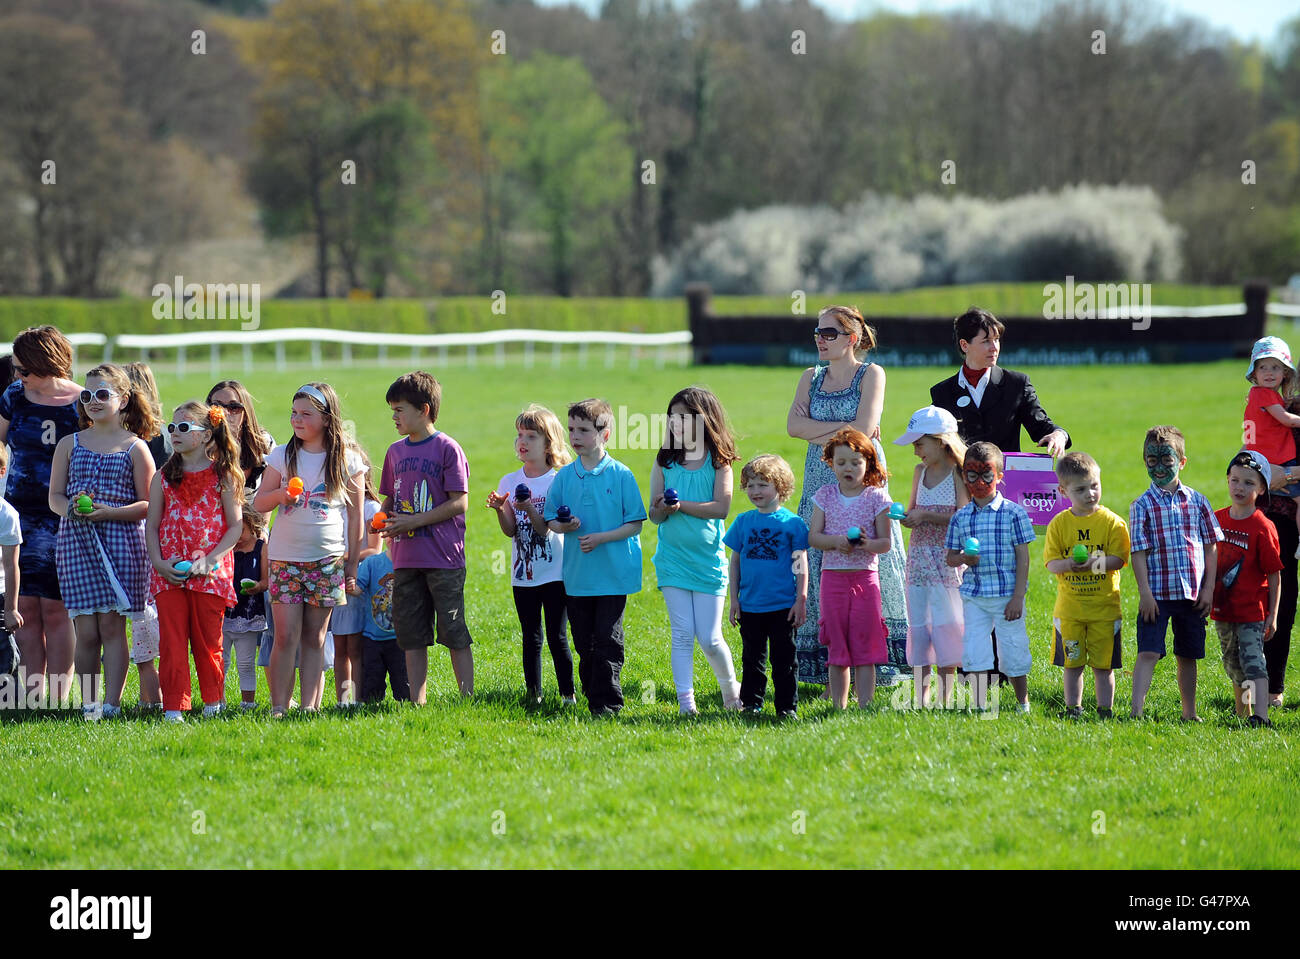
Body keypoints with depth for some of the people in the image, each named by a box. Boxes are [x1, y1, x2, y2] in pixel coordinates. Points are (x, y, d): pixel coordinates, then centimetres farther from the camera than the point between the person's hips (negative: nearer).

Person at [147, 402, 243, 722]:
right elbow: (152, 525, 10)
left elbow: (236, 525, -1)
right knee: (172, 642, -3)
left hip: (211, 573, -2)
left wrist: (210, 560, -12)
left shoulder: (223, 477, 2)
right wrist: (159, 563, -5)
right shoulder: (163, 477, 10)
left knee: (208, 641, 4)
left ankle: (213, 702, 20)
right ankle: (173, 708, 0)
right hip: (170, 573, 2)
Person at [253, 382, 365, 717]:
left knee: (315, 638, 3)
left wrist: (353, 562, 4)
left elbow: (355, 514, 6)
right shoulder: (282, 456, 4)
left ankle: (310, 705, 4)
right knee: (286, 636, -6)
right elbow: (258, 503, 9)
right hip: (286, 558, 0)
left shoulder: (347, 461, 2)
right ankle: (279, 707, -4)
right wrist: (281, 494, -13)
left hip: (328, 559, 0)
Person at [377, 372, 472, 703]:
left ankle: (468, 697, 2)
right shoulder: (396, 451, 13)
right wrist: (382, 519, -1)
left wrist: (413, 521, -15)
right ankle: (417, 701, 13)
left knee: (454, 632, -3)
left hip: (443, 557, -6)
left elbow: (459, 502, -11)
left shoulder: (447, 449, -7)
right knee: (411, 633, 7)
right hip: (406, 559, 6)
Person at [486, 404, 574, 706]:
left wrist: (529, 509, -29)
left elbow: (547, 527, -13)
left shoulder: (556, 482, -6)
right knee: (531, 638, 9)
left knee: (557, 638, -2)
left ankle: (568, 693, 6)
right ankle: (532, 693, 14)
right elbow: (510, 531, 0)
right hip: (523, 575, 4)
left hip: (554, 572, -4)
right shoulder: (509, 482, 6)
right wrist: (499, 510, -18)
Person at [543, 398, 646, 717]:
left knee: (607, 641, -6)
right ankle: (593, 699, 21)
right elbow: (550, 520, 11)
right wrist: (564, 526, -12)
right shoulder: (564, 476, 5)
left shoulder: (620, 475, -6)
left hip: (614, 573, -4)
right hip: (576, 576, 4)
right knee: (584, 644, 9)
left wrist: (600, 538, -17)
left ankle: (608, 703, -1)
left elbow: (635, 524, -5)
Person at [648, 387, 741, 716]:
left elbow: (721, 507, -12)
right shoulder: (665, 461, 6)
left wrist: (681, 505, -17)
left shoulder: (718, 460, -1)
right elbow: (654, 514, 5)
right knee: (682, 634, -4)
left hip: (708, 559, -2)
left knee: (709, 639, 0)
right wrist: (663, 510, -18)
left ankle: (730, 688, 24)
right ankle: (685, 700, 0)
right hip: (672, 560, 2)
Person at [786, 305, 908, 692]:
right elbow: (794, 426, 0)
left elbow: (864, 429, -12)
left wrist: (819, 432, -3)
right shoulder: (812, 378, 14)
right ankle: (829, 667, 0)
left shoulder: (871, 374, 0)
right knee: (821, 567, -1)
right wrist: (842, 427, -9)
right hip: (821, 481, 4)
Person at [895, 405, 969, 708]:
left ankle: (946, 699, 2)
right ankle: (922, 698, 10)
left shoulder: (958, 474, -7)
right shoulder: (920, 471, 12)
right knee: (918, 625, 4)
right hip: (919, 558, 6)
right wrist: (907, 517, -1)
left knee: (945, 625, -5)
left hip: (947, 560, -6)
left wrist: (927, 516, -17)